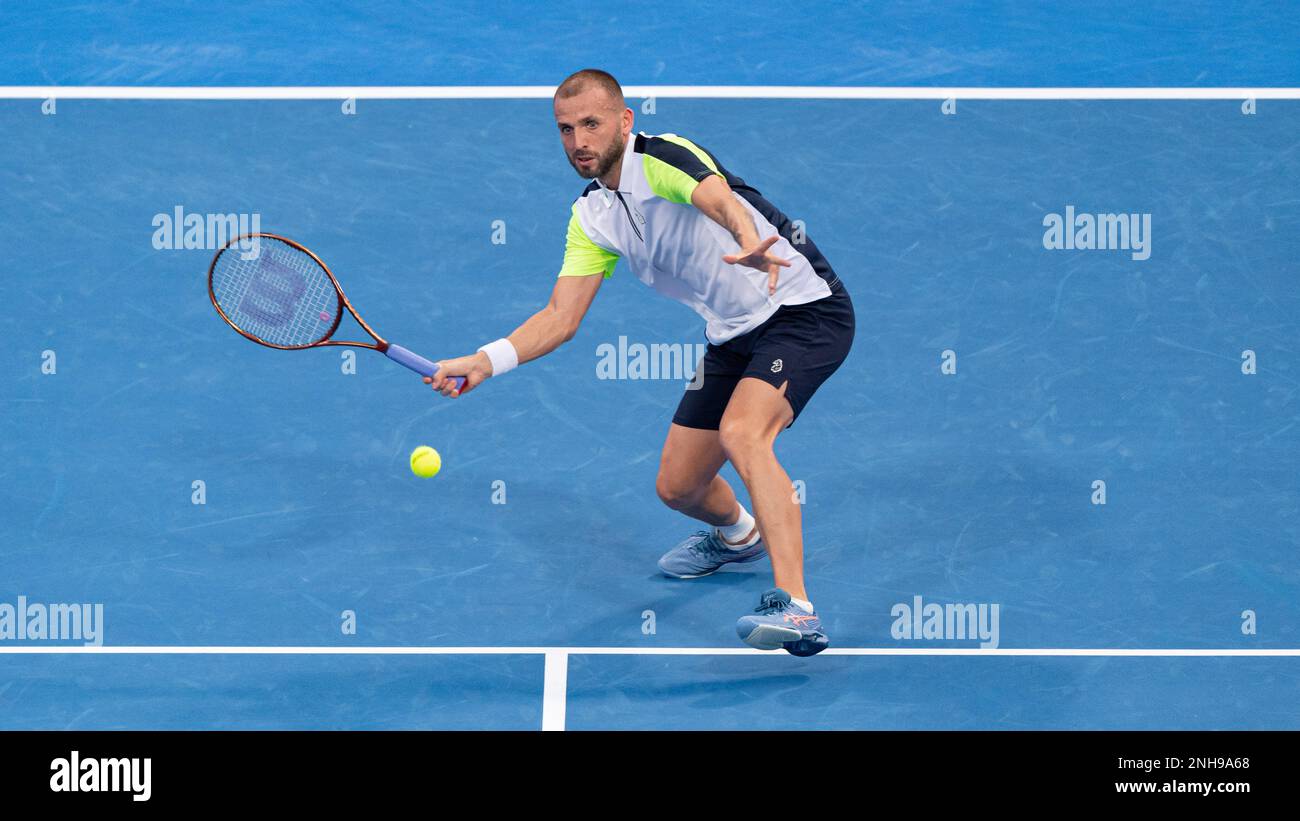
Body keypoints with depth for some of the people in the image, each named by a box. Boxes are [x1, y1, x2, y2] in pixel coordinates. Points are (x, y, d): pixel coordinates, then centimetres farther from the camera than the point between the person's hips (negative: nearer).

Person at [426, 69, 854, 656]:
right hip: (733, 337, 8)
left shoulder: (663, 158, -20)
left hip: (806, 308, -8)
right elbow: (561, 317, 4)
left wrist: (750, 244, -64)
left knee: (742, 432, -33)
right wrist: (485, 362, -11)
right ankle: (738, 535, 48)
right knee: (677, 486, 11)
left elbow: (719, 197, -42)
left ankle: (795, 610, -41)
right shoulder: (593, 216, 5)